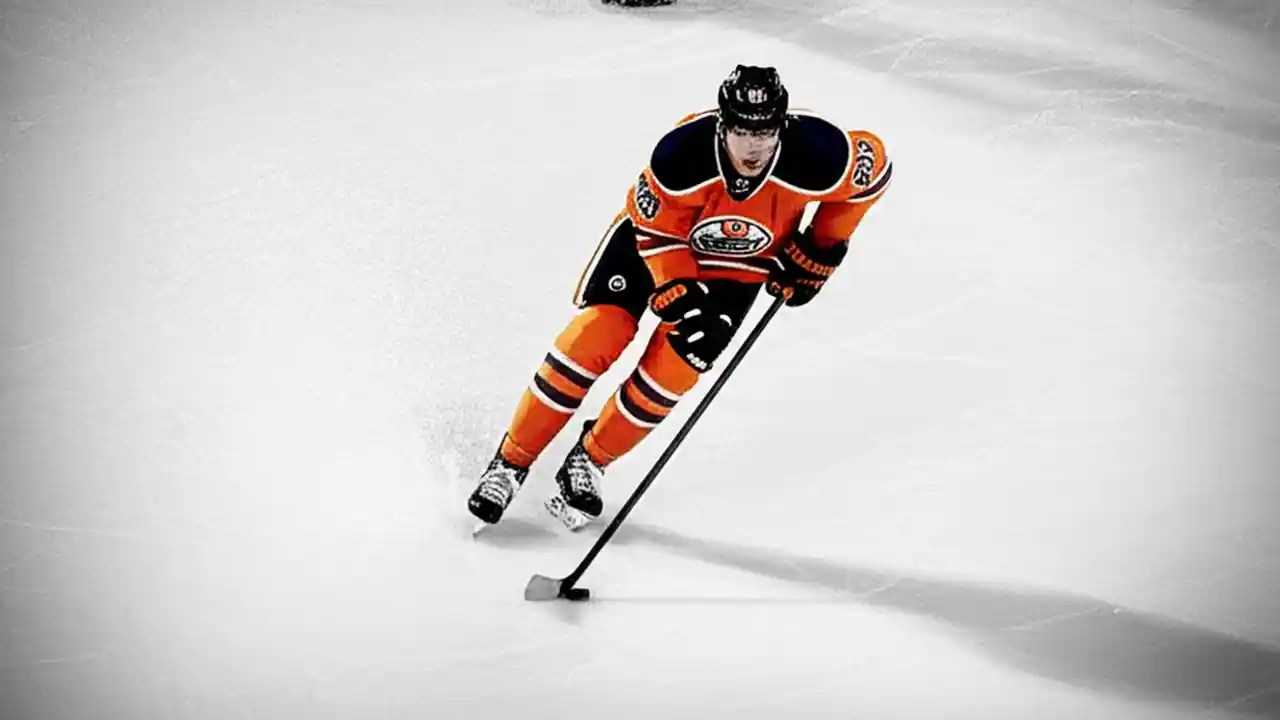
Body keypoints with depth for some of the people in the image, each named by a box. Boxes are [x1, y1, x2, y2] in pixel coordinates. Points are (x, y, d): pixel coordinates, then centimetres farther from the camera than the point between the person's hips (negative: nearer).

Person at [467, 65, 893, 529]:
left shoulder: (813, 159, -34)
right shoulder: (682, 155, -35)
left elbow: (872, 166, -12)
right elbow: (655, 229, -18)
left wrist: (821, 249, -8)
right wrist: (678, 296, -25)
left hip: (736, 267, 1)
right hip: (654, 234, -1)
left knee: (670, 372, -14)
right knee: (593, 340, -16)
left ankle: (590, 460, 11)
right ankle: (511, 462, -1)